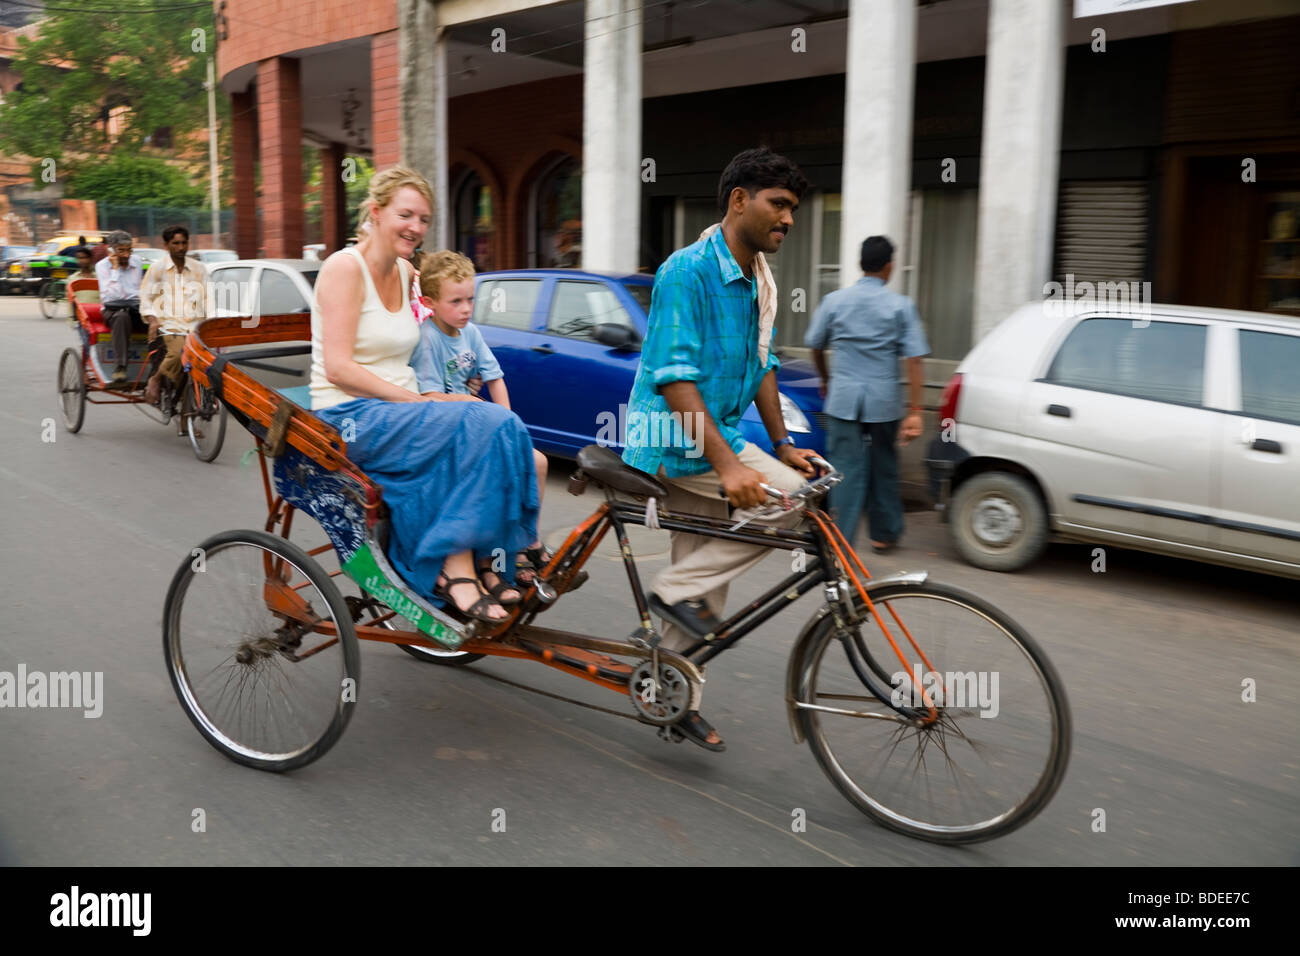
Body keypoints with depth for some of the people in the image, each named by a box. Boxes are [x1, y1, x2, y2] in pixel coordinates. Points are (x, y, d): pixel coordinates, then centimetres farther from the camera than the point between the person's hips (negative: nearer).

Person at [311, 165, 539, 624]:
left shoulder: (406, 273, 14)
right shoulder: (345, 267, -8)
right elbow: (338, 368, -17)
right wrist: (417, 400, -21)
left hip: (398, 412, 8)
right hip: (350, 418, -7)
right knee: (485, 424, -28)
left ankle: (460, 567, -16)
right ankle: (456, 567, -24)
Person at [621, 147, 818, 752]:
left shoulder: (758, 282, 10)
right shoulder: (688, 271, -17)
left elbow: (762, 365, 19)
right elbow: (674, 378, -24)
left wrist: (781, 443, 10)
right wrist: (727, 464, -31)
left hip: (712, 435, 8)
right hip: (673, 441, -8)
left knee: (703, 594, 10)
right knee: (791, 497, -23)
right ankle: (676, 590, -10)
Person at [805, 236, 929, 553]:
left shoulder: (834, 301, 2)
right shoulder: (901, 305, -2)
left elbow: (815, 346, 13)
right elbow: (913, 360, -8)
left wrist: (826, 380, 32)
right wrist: (914, 412, -7)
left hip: (843, 399, 0)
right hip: (883, 401, 0)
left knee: (846, 470, 2)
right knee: (883, 468, 16)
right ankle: (883, 534, 30)